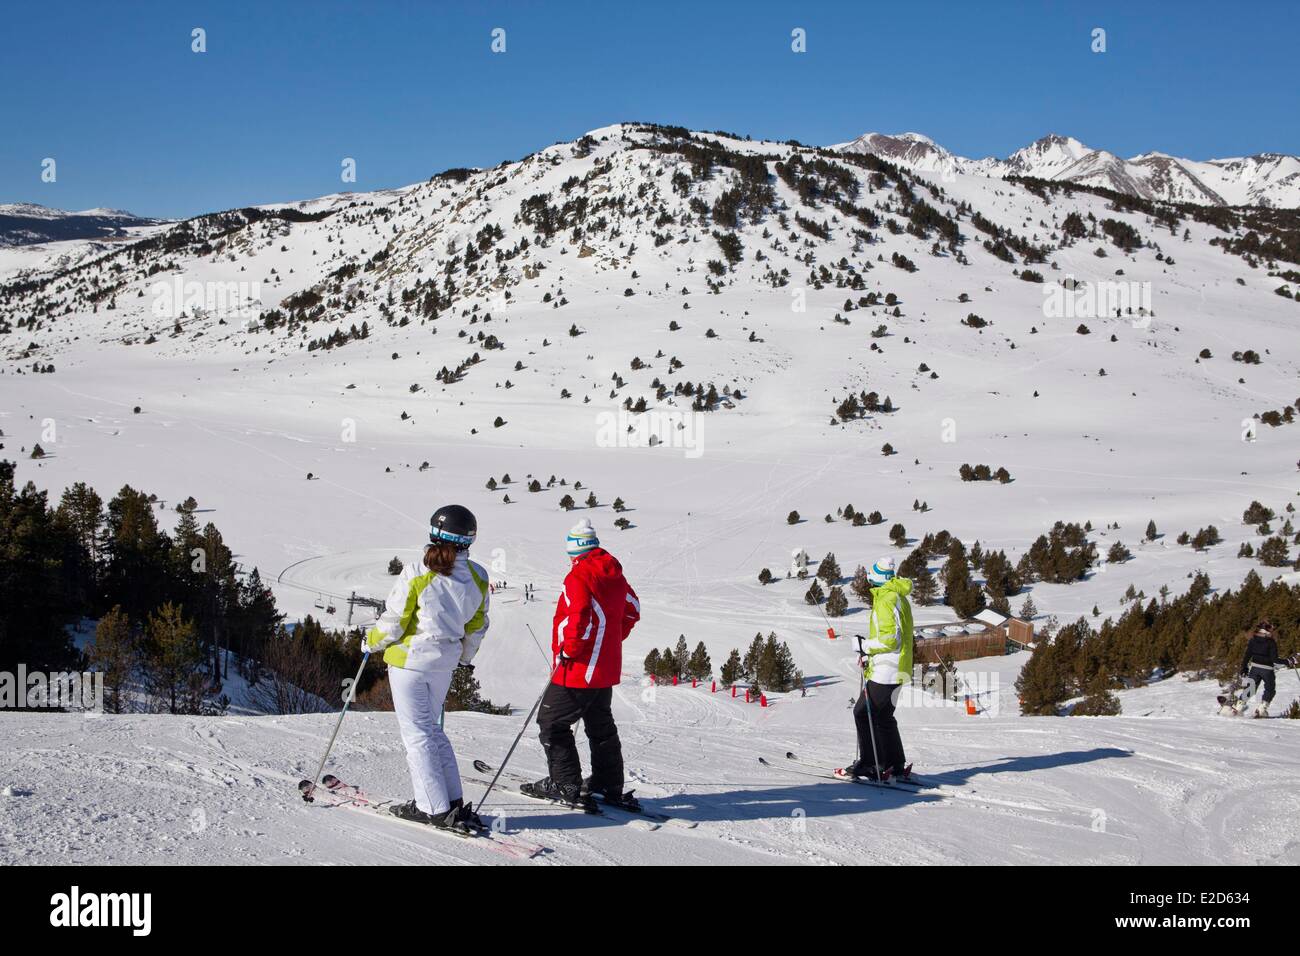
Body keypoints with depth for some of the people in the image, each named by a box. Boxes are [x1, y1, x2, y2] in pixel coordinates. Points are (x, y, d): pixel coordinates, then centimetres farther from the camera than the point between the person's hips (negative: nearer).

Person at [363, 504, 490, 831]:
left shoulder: (416, 574, -18)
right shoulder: (477, 578, -2)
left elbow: (393, 622, -13)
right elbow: (477, 626, 10)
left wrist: (372, 640, 7)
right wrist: (465, 657, 28)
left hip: (410, 659, -6)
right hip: (446, 661, 6)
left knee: (417, 733, 3)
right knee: (431, 729, 19)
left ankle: (435, 808, 2)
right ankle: (453, 803, 17)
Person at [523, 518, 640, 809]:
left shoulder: (579, 577, -18)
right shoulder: (615, 575, 9)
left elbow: (578, 618, -30)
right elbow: (631, 610, 20)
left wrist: (568, 650, -16)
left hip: (578, 668, -9)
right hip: (607, 668, 9)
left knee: (552, 722, 2)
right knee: (601, 726, 20)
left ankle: (565, 785, 1)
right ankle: (609, 786, 25)